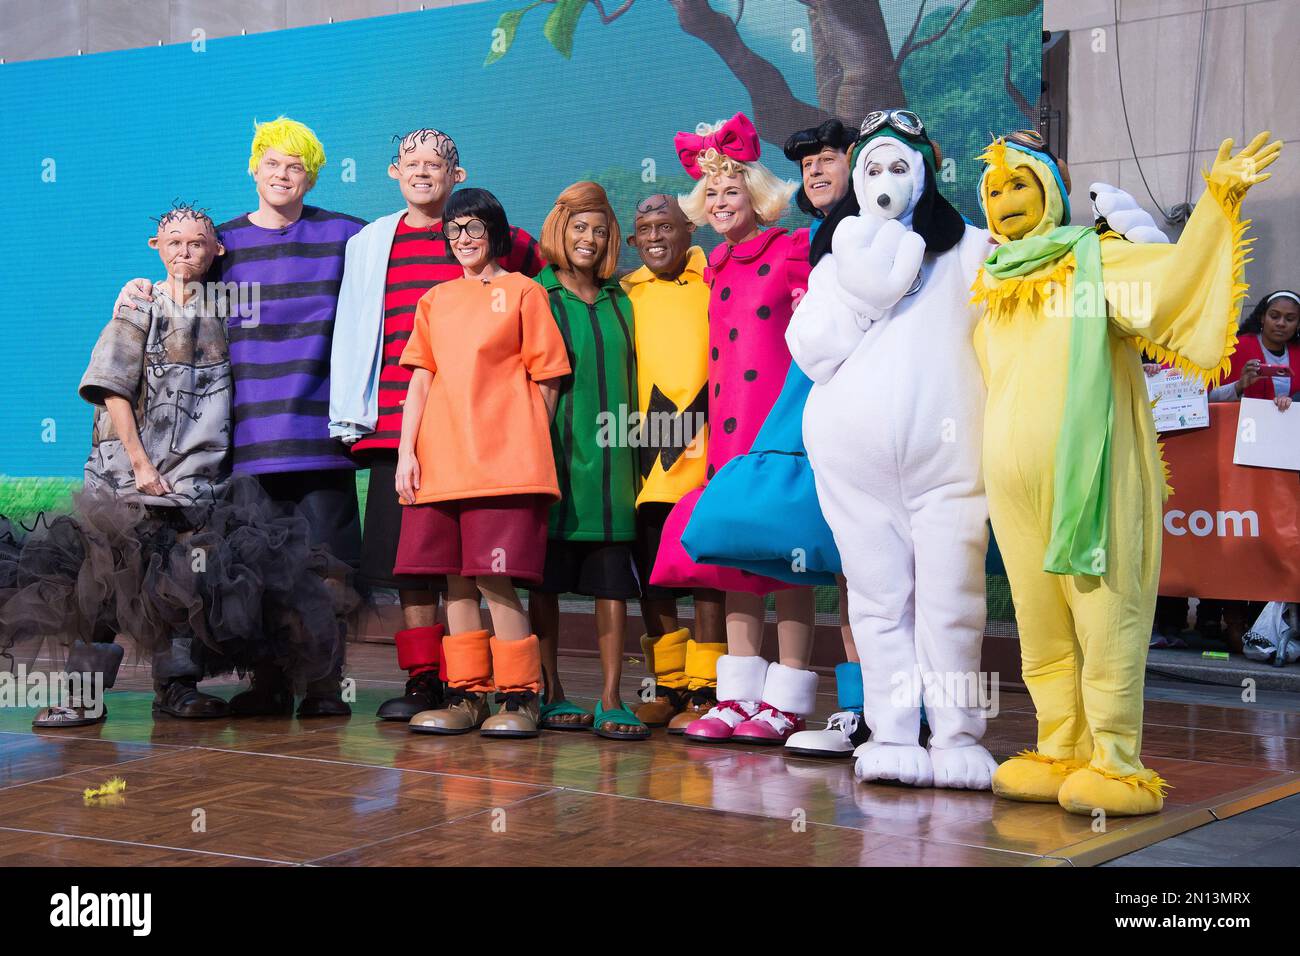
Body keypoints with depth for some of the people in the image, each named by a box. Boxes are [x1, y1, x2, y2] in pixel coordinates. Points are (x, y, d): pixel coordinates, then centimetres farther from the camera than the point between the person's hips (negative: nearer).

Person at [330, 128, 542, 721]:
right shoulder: (369, 244, 18)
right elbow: (351, 332, 19)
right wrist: (350, 415, 13)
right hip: (394, 422, 3)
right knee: (408, 553, 1)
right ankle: (422, 679, 7)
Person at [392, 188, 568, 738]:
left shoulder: (522, 292, 6)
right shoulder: (435, 300, 19)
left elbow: (545, 380, 4)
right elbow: (421, 378, 14)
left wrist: (530, 446, -1)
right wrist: (405, 451, 4)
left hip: (504, 461, -5)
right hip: (440, 461, 5)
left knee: (495, 580, -10)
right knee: (456, 580, 3)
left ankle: (519, 698, -2)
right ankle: (465, 696, 9)